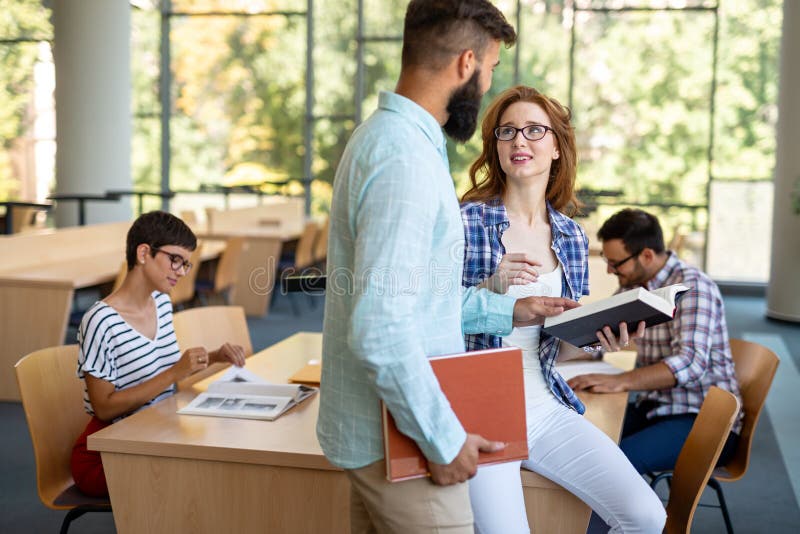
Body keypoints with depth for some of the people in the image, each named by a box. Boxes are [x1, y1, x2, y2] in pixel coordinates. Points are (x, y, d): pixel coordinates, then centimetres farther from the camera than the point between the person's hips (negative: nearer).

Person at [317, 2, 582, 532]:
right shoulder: (406, 159, -23)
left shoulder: (386, 133, 9)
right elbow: (381, 332, -29)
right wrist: (445, 440, -20)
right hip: (402, 437, -10)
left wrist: (506, 310, 17)